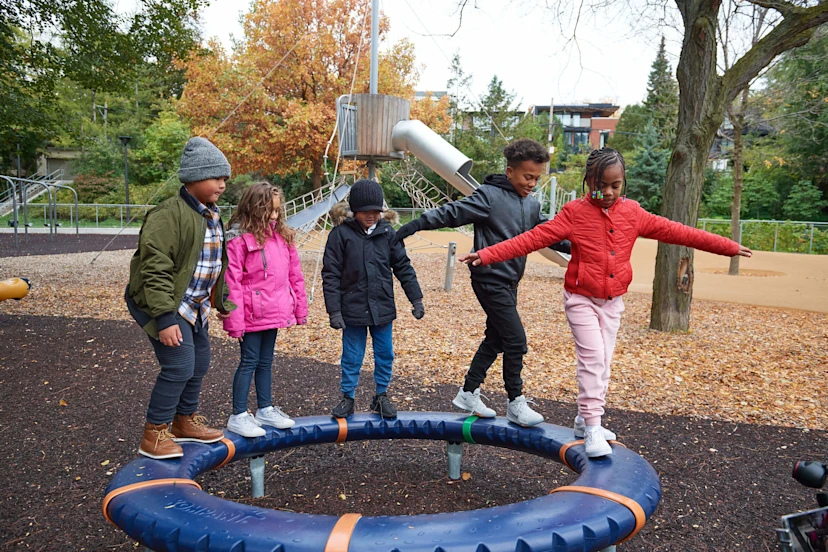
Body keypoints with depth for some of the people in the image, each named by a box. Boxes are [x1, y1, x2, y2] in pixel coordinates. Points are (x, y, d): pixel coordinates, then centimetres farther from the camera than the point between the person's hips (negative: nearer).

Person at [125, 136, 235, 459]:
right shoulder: (168, 215, -21)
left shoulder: (211, 216, 9)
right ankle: (154, 434, 2)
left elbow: (218, 262, 19)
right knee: (179, 366, -14)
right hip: (163, 304, -9)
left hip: (194, 306, 10)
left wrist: (222, 300, 17)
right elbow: (155, 270, -25)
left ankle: (185, 420, 36)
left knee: (199, 364, 17)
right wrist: (165, 318, -28)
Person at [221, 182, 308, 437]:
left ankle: (265, 409, 31)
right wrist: (235, 320, -16)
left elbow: (294, 274, 10)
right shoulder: (239, 239, -13)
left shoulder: (282, 235, 8)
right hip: (253, 314, -6)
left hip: (275, 311, 6)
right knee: (249, 362, 3)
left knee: (266, 361, 18)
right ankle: (238, 416, 15)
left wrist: (300, 308, 10)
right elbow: (232, 282, -15)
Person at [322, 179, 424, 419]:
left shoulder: (387, 232, -1)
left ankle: (381, 396, 30)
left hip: (383, 308, 3)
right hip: (353, 308, -2)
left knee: (385, 355, 12)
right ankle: (347, 398, 26)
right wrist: (334, 310, -11)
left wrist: (416, 299, 2)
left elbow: (403, 266, 5)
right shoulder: (341, 233, -9)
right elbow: (331, 274, -8)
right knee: (352, 357, 9)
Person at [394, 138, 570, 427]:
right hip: (490, 281, -9)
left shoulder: (532, 205, 9)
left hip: (510, 283, 9)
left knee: (495, 339, 14)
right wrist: (408, 229, -18)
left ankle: (468, 394, 27)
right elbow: (449, 214, -17)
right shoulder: (490, 196, -15)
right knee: (516, 340, -7)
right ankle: (515, 403, 8)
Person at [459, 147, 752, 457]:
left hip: (613, 301, 5)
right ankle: (592, 428, -5)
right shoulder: (574, 213, -12)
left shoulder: (632, 213, 0)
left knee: (603, 361, 11)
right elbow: (533, 239, -19)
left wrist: (728, 247, 7)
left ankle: (585, 420, 25)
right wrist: (487, 255, -29)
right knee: (592, 357, -13)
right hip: (581, 299, -5)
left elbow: (674, 232, 5)